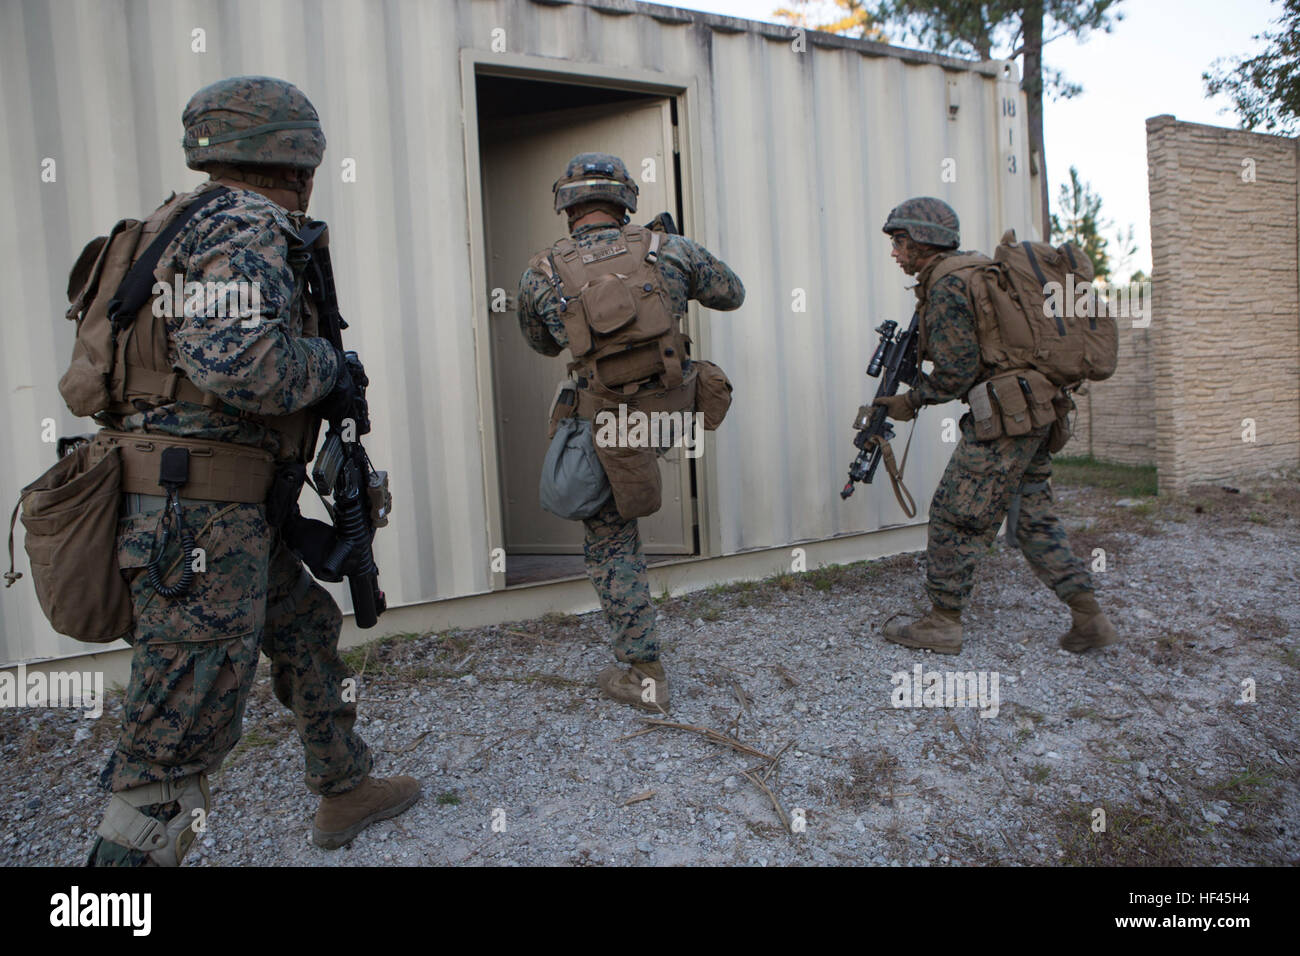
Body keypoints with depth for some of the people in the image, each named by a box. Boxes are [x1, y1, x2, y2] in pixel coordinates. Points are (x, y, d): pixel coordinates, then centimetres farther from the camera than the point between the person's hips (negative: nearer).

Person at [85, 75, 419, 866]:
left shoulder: (193, 224, 18)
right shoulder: (246, 225, -12)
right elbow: (239, 362, -28)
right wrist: (328, 364, -10)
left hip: (224, 510, 11)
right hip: (200, 515, -11)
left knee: (309, 629, 24)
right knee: (176, 752, -3)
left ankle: (347, 792, 40)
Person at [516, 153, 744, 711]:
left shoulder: (540, 275, -5)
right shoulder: (667, 250, -4)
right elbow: (732, 295, 13)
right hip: (678, 413, 2)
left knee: (611, 546, 12)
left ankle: (643, 676, 16)